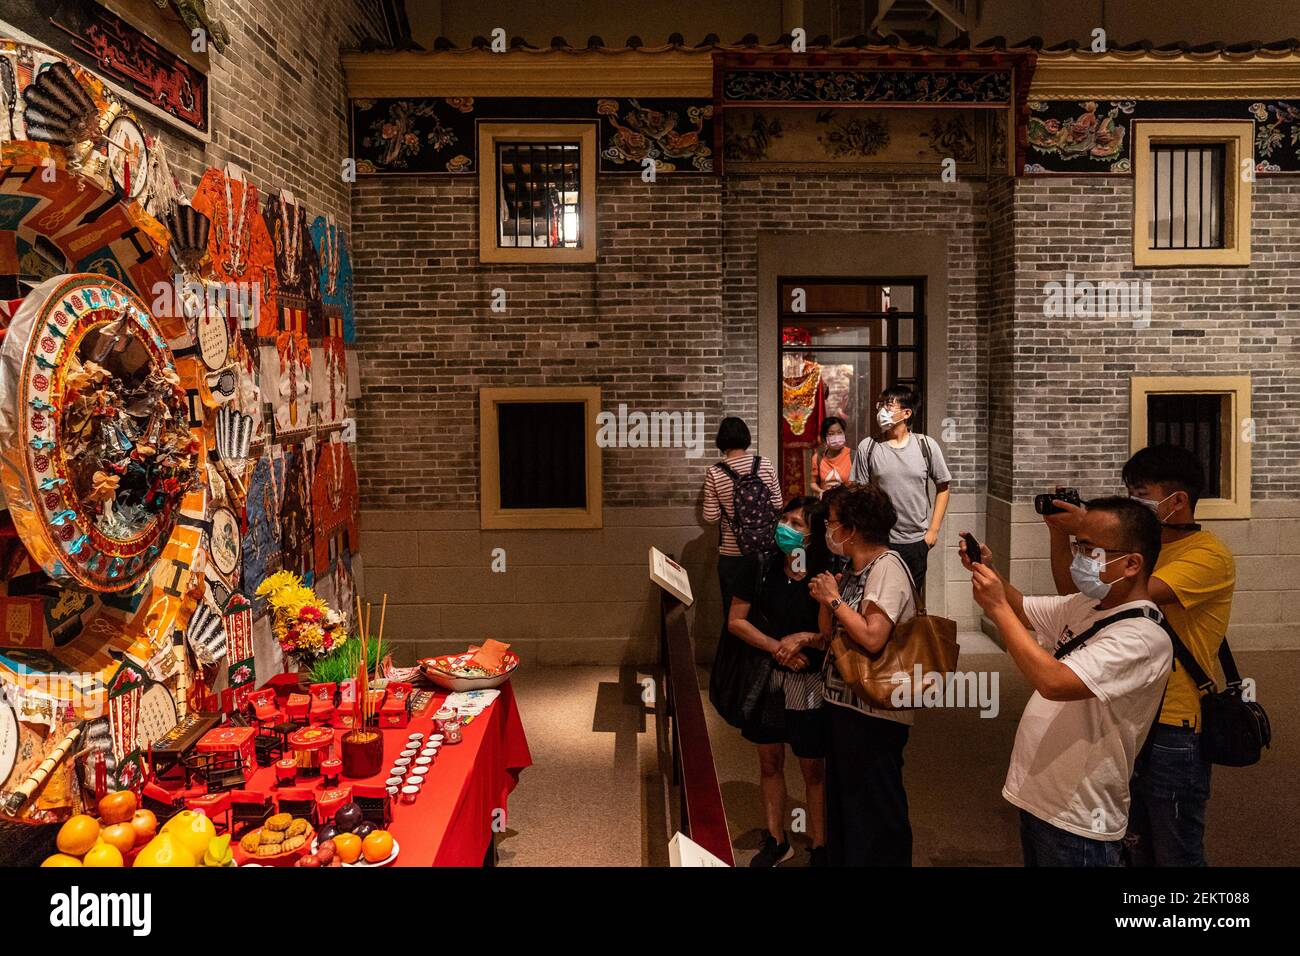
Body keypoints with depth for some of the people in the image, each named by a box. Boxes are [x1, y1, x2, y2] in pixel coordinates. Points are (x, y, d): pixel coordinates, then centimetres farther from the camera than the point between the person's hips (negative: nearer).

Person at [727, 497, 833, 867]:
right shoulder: (762, 567, -7)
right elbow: (736, 620, -5)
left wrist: (805, 638, -24)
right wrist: (778, 648, -14)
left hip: (809, 684, -3)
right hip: (765, 679, 3)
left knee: (813, 768, 9)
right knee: (770, 762, 16)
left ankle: (819, 848, 27)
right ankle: (776, 841, 34)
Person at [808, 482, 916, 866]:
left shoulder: (887, 567, -18)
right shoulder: (852, 570, 9)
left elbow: (872, 638, -29)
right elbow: (829, 634, 12)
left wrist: (835, 599, -17)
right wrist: (825, 598, -5)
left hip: (874, 714, -9)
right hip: (843, 702, 9)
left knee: (874, 811, 5)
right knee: (842, 801, 21)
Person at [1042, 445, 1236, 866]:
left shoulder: (1208, 555, -15)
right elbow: (1075, 595, 6)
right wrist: (1060, 534, -5)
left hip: (1173, 730, -7)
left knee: (1175, 853, 9)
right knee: (1134, 848, 20)